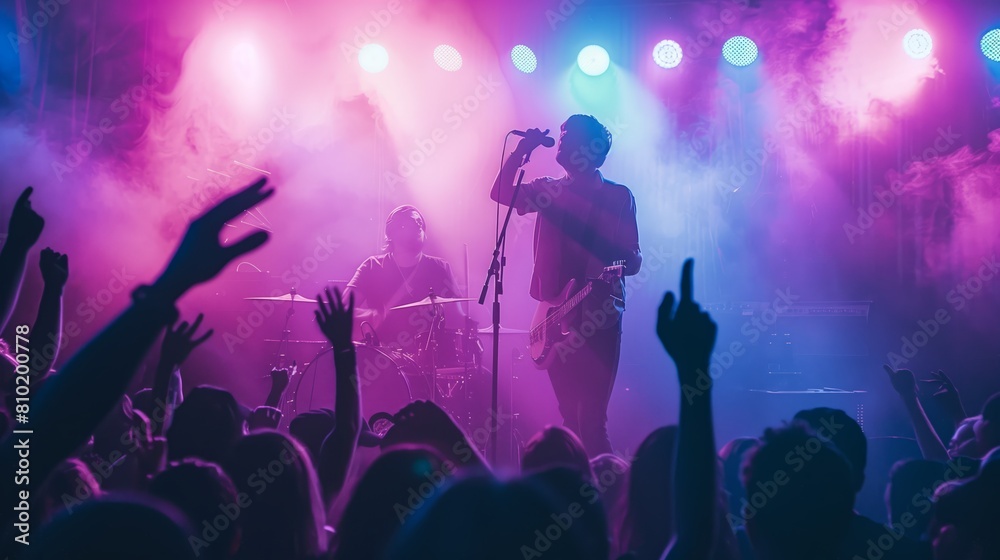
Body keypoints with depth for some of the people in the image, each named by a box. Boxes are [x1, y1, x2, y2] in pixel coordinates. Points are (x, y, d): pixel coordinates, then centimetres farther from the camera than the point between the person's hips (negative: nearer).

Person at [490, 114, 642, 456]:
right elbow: (500, 192, 7)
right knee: (569, 412, 8)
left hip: (599, 316, -5)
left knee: (590, 418, -11)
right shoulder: (550, 190, 14)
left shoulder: (618, 197, 0)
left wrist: (627, 261, -25)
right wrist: (523, 149, 0)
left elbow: (632, 259, -3)